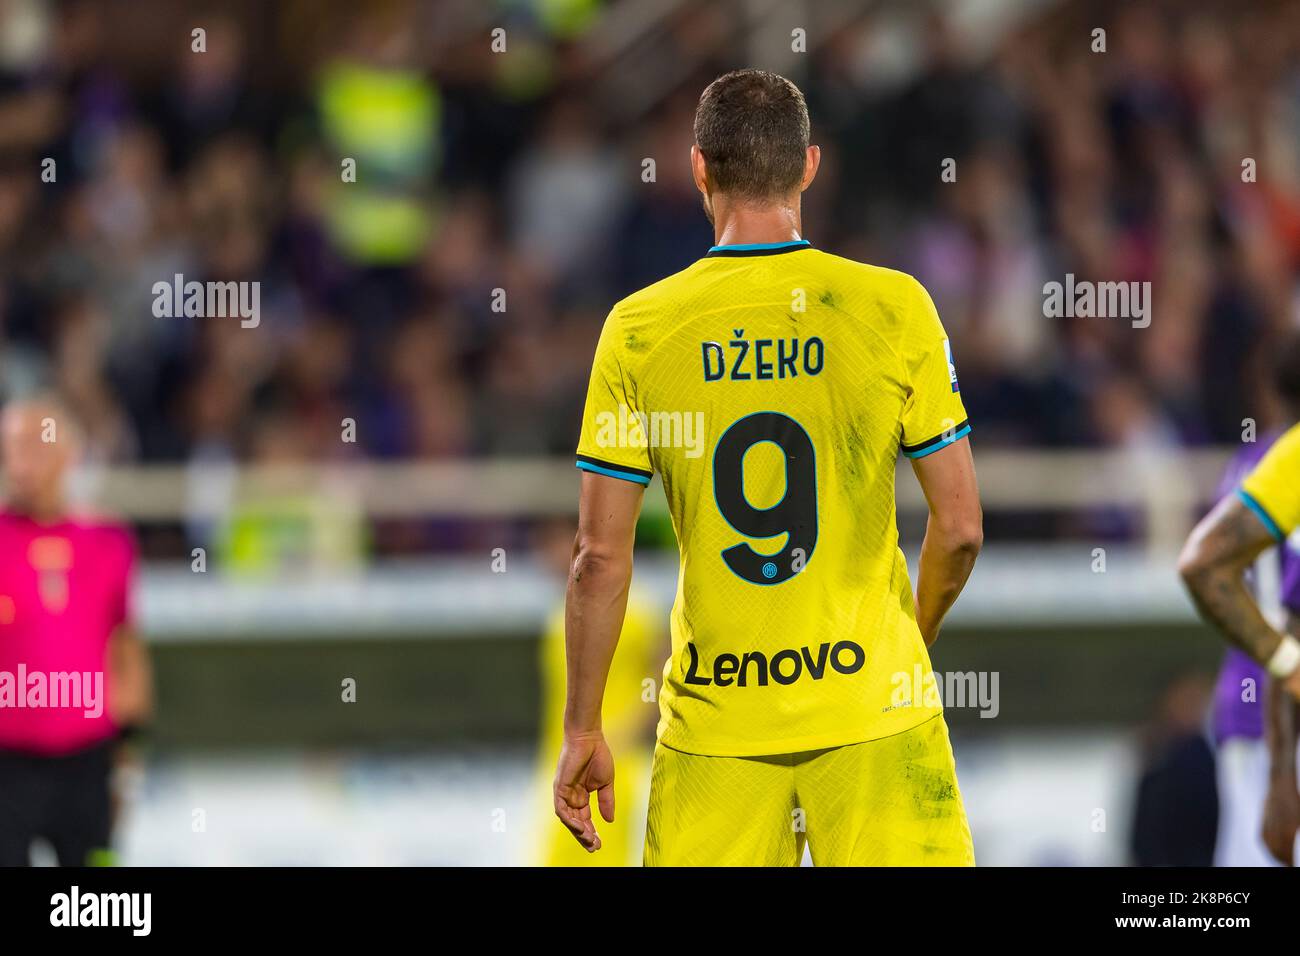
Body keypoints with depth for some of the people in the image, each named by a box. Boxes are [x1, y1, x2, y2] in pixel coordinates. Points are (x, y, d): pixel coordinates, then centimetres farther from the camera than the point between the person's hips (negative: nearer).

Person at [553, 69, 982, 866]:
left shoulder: (639, 330, -2)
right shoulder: (894, 307, -4)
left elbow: (601, 556, -1)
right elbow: (960, 529, -2)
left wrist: (583, 731, 8)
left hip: (712, 722, 1)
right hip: (874, 710, -1)